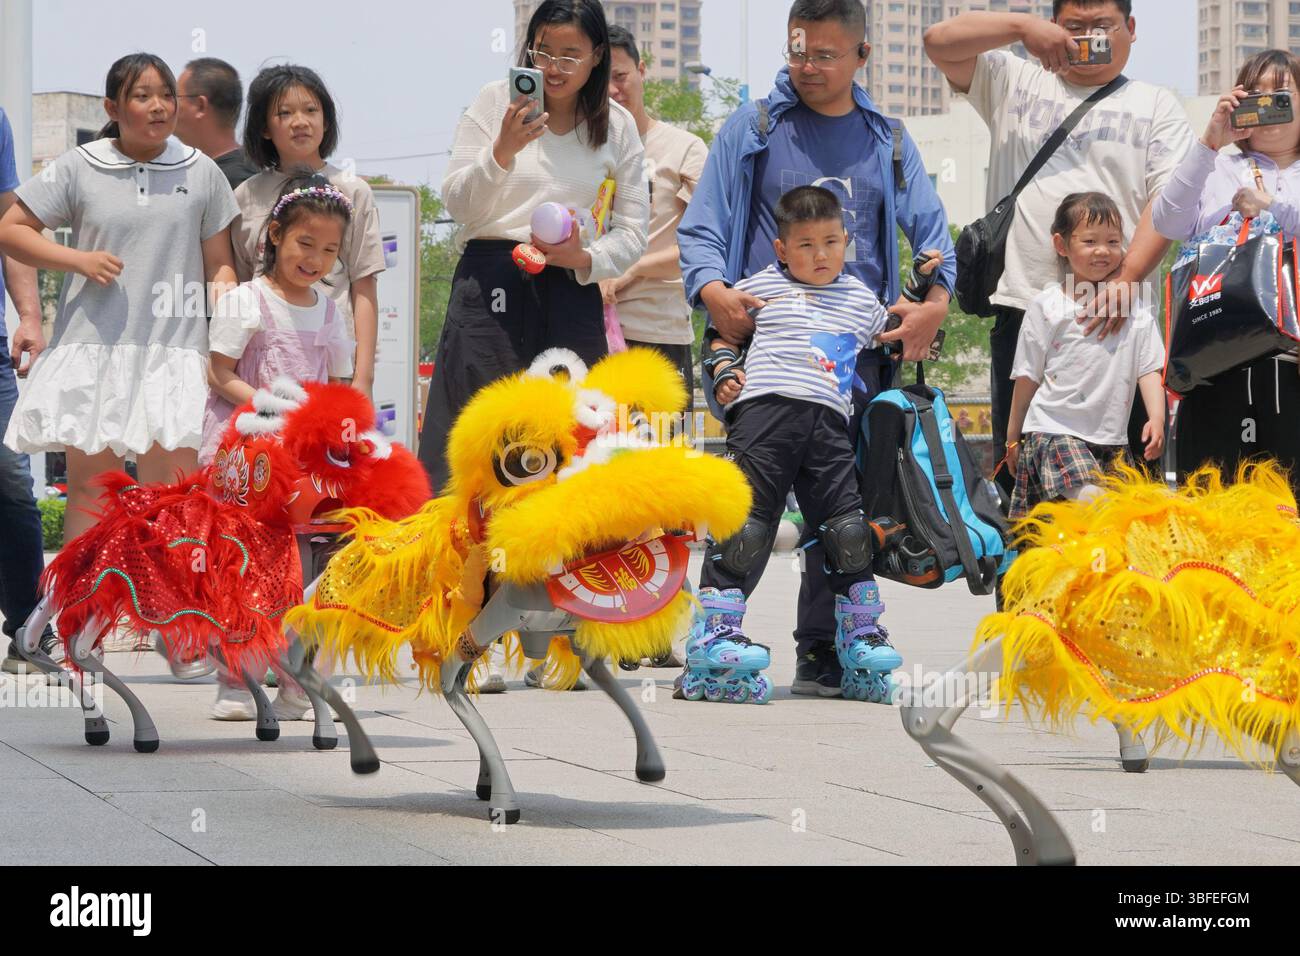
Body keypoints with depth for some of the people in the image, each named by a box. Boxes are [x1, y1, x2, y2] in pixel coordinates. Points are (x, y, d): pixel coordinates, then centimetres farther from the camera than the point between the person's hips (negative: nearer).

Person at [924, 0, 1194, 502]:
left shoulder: (1156, 106, 12)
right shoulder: (1015, 83, 18)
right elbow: (939, 41, 8)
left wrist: (1127, 277, -14)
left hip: (1113, 310, -2)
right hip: (1022, 305, 2)